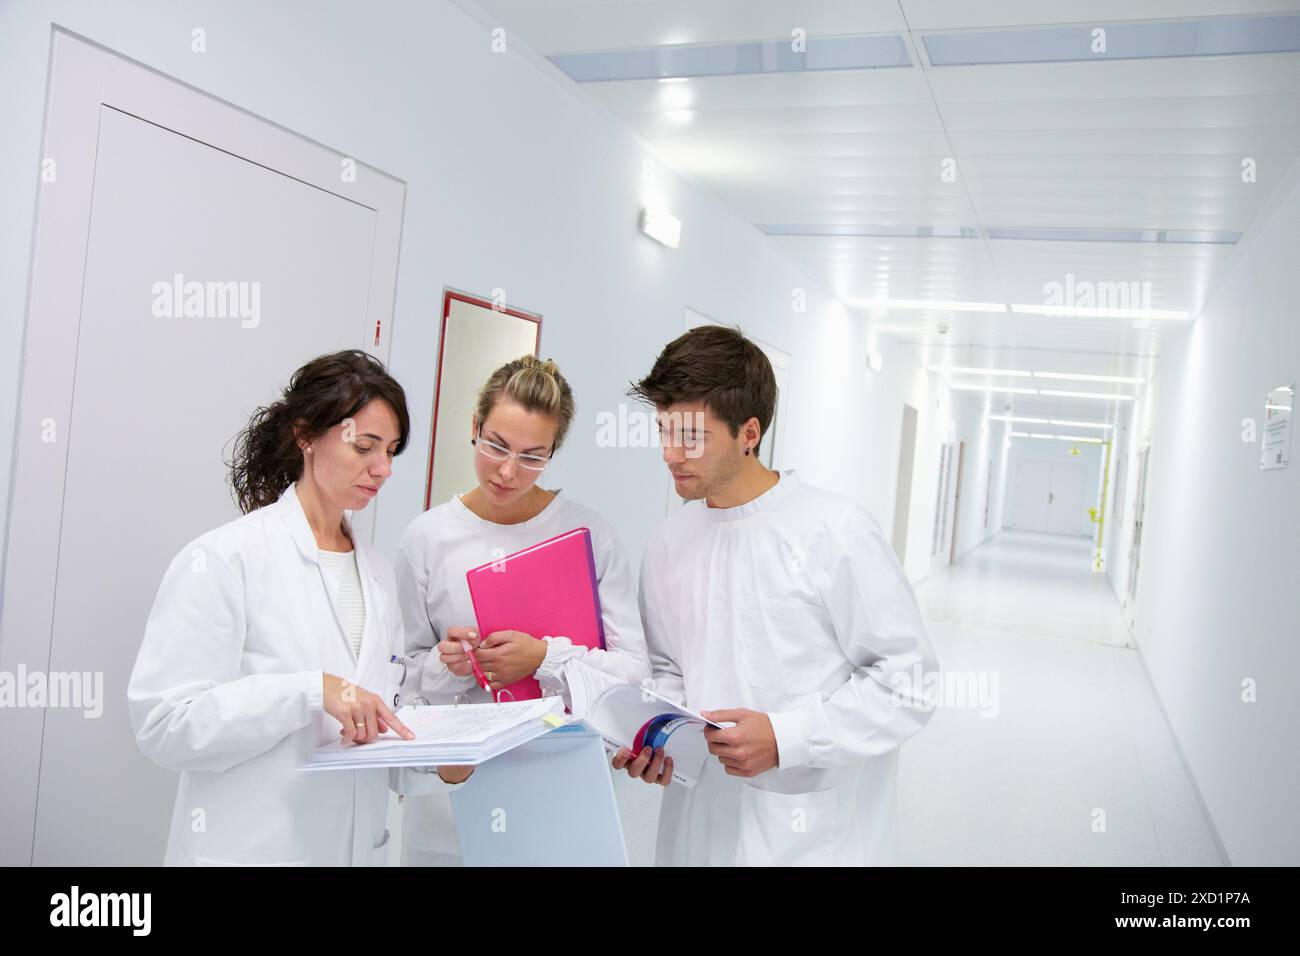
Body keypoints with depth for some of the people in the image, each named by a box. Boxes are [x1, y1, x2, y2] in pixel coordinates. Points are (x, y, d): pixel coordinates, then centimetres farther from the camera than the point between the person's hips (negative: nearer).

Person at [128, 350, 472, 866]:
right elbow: (163, 723, -17)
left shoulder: (378, 574, 7)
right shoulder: (222, 558, -12)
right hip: (249, 847, -5)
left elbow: (380, 714, 10)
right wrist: (313, 690, -27)